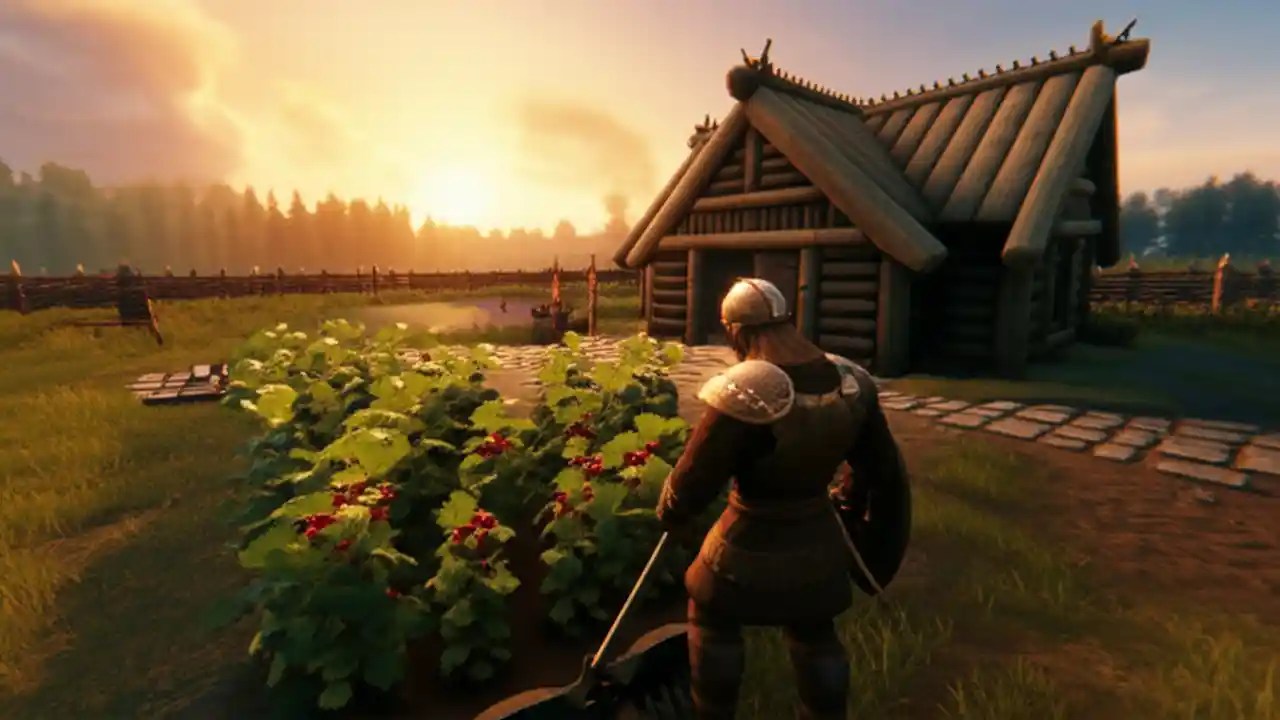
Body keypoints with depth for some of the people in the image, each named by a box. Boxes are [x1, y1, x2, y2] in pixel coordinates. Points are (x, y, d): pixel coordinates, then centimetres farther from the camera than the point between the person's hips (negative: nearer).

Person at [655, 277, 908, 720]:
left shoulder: (743, 393, -29)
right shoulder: (851, 381, -7)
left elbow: (693, 480, -23)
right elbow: (884, 462, 7)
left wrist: (671, 517, -1)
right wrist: (852, 493, 27)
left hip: (753, 548, -5)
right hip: (817, 542, 6)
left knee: (713, 621, 22)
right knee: (815, 637, 28)